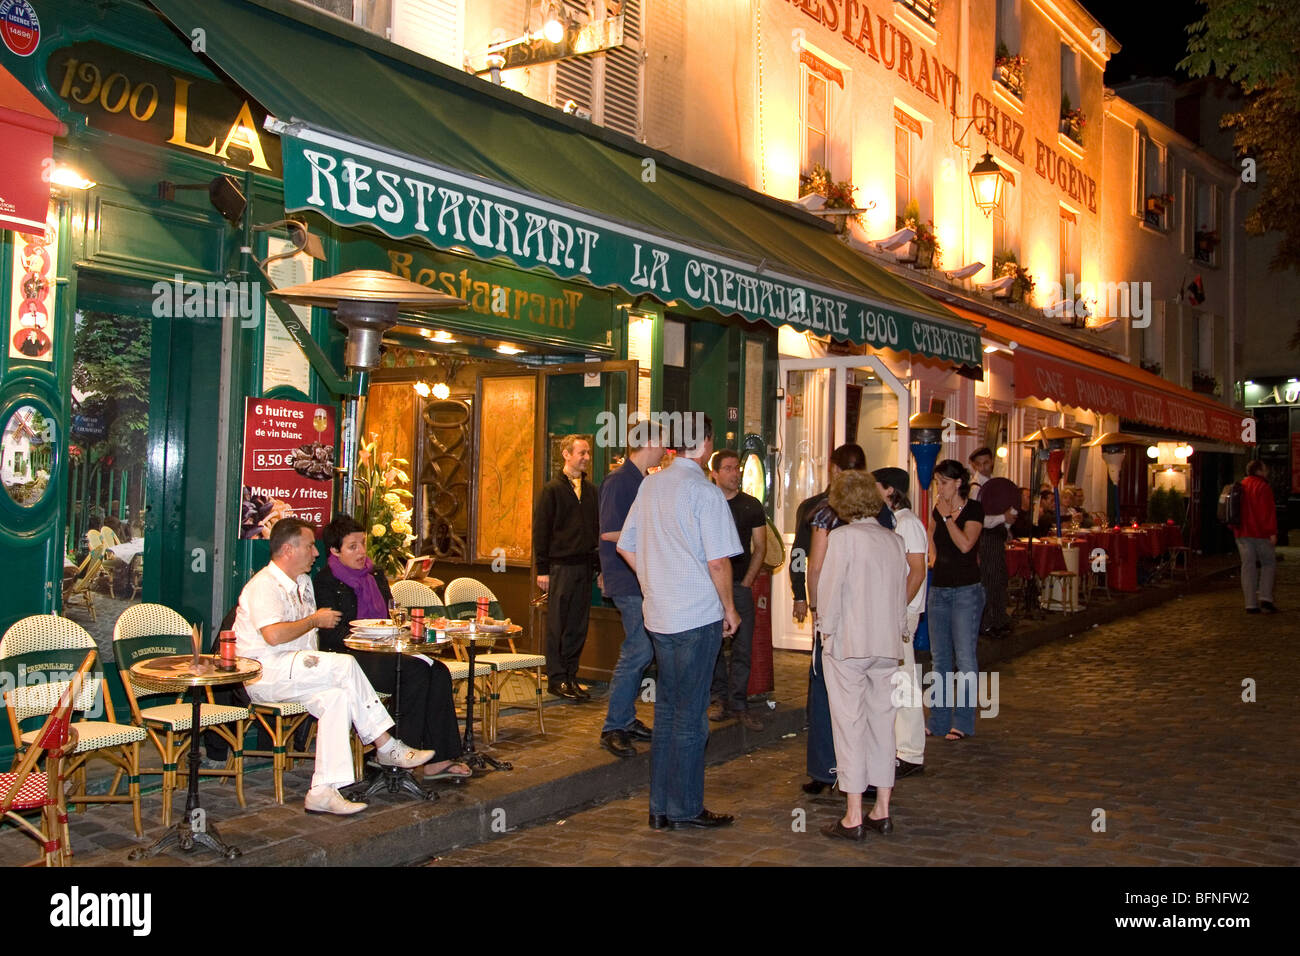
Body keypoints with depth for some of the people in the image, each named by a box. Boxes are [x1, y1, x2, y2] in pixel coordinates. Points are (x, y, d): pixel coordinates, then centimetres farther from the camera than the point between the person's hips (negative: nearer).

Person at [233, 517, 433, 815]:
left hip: (298, 670, 9)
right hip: (263, 673, -9)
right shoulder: (264, 584, -10)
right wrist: (315, 620, -11)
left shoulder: (303, 582, 21)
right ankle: (387, 747, -19)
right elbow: (273, 635, -25)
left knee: (337, 696, -23)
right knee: (345, 665, -26)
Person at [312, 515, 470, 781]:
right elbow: (332, 634, -10)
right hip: (348, 658, -7)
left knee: (439, 672, -18)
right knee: (415, 669, -29)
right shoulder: (325, 582, -1)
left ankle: (438, 758, -21)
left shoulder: (375, 574, 21)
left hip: (382, 652, 7)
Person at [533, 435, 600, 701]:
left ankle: (570, 676, 16)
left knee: (578, 626, 8)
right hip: (561, 566, -5)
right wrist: (542, 569, -8)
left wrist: (598, 565, 10)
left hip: (585, 566, 5)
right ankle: (557, 678, 7)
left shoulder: (591, 490, 13)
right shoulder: (552, 489, -3)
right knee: (557, 625, 0)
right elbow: (541, 530, -4)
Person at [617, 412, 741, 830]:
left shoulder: (650, 485, 8)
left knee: (666, 710, 14)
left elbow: (626, 547, 14)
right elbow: (717, 561, -16)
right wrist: (729, 607, -2)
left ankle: (660, 808, 20)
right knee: (690, 716, 2)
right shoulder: (704, 492, -14)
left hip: (659, 615, 7)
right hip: (698, 616, -7)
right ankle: (685, 809, 11)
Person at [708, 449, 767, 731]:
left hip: (740, 585, 0)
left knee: (742, 648, -2)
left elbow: (760, 547, 8)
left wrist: (746, 582, -1)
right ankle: (720, 698, 16)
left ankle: (738, 704, 5)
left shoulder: (751, 506, 6)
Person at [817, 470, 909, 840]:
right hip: (887, 644, 5)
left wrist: (826, 629, -1)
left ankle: (853, 818, 4)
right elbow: (902, 592, 12)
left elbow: (830, 586, -12)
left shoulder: (843, 537, -11)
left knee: (850, 725, 0)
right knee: (882, 723, 12)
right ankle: (882, 811, 18)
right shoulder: (895, 541, 6)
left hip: (848, 643, -5)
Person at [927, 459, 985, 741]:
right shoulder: (937, 510, 11)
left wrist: (947, 516, -15)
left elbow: (965, 543, -20)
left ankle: (962, 722, 1)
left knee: (965, 658, -5)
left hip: (966, 590, -7)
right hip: (939, 589, 7)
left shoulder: (973, 509, -7)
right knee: (940, 657, 9)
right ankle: (939, 721, 16)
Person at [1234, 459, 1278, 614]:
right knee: (1269, 563, 7)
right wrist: (1272, 532, -16)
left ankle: (1251, 604, 3)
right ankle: (1265, 597, -7)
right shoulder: (1262, 487, -10)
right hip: (1260, 533, -6)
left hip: (1241, 533, 6)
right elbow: (1268, 511, -16)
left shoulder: (1240, 486, 14)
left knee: (1248, 566, 5)